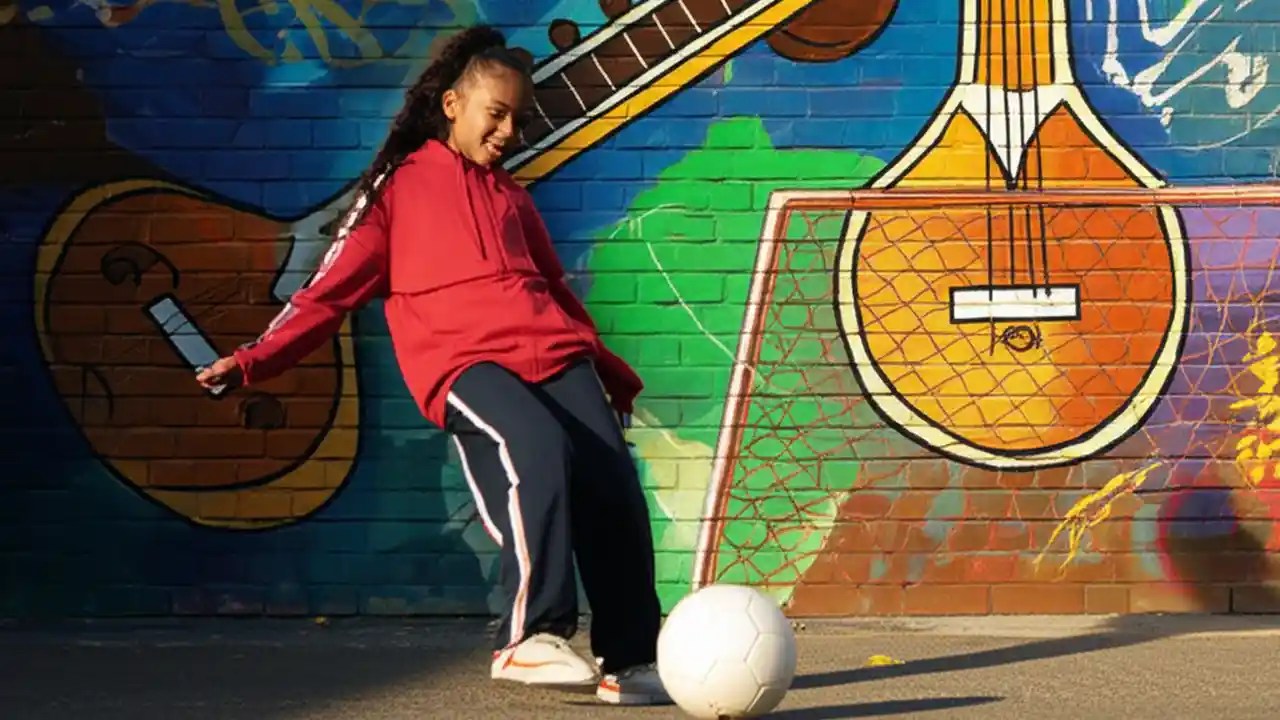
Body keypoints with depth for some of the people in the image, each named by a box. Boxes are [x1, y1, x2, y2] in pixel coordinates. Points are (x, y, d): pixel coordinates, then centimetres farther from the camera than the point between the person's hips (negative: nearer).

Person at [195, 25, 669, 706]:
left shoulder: (512, 197, 27)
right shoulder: (398, 185, 13)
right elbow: (332, 288, 8)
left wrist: (611, 371, 41)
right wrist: (254, 360, -2)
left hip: (555, 355, 6)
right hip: (464, 362, -6)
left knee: (615, 488, -13)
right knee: (540, 452, -34)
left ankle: (630, 659, -5)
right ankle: (530, 638, -32)